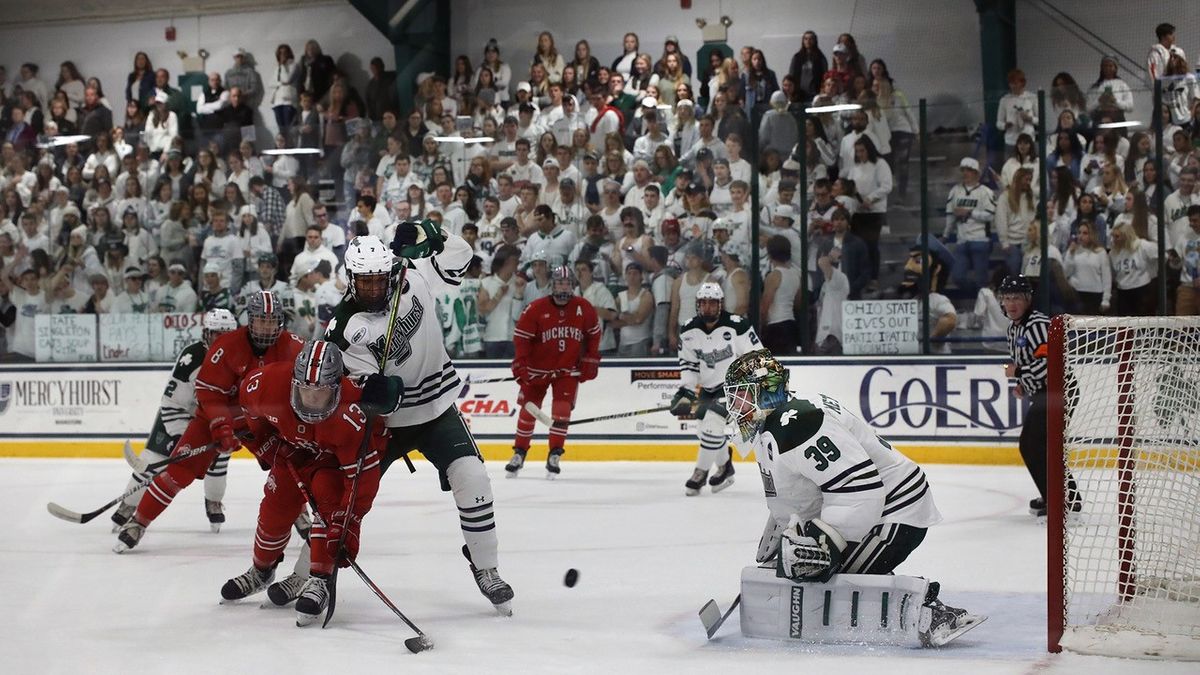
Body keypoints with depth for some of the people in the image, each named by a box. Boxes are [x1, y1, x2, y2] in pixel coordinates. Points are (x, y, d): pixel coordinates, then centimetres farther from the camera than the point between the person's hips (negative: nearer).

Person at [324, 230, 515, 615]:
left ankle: (486, 570, 0)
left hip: (437, 409, 1)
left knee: (472, 480, -15)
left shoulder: (412, 278, -8)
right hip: (386, 420, -1)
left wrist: (427, 236, -23)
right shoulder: (343, 328, -17)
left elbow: (458, 258, -3)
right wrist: (375, 388, -42)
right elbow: (360, 383, -19)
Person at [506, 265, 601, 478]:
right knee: (528, 410, 2)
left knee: (562, 410, -9)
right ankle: (519, 453, 16)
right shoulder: (535, 309, -16)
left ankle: (554, 456, 0)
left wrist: (590, 360, 6)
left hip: (568, 370, 1)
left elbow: (593, 334, 7)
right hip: (538, 368, -1)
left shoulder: (584, 309, -7)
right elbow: (521, 337, -11)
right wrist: (520, 366, -15)